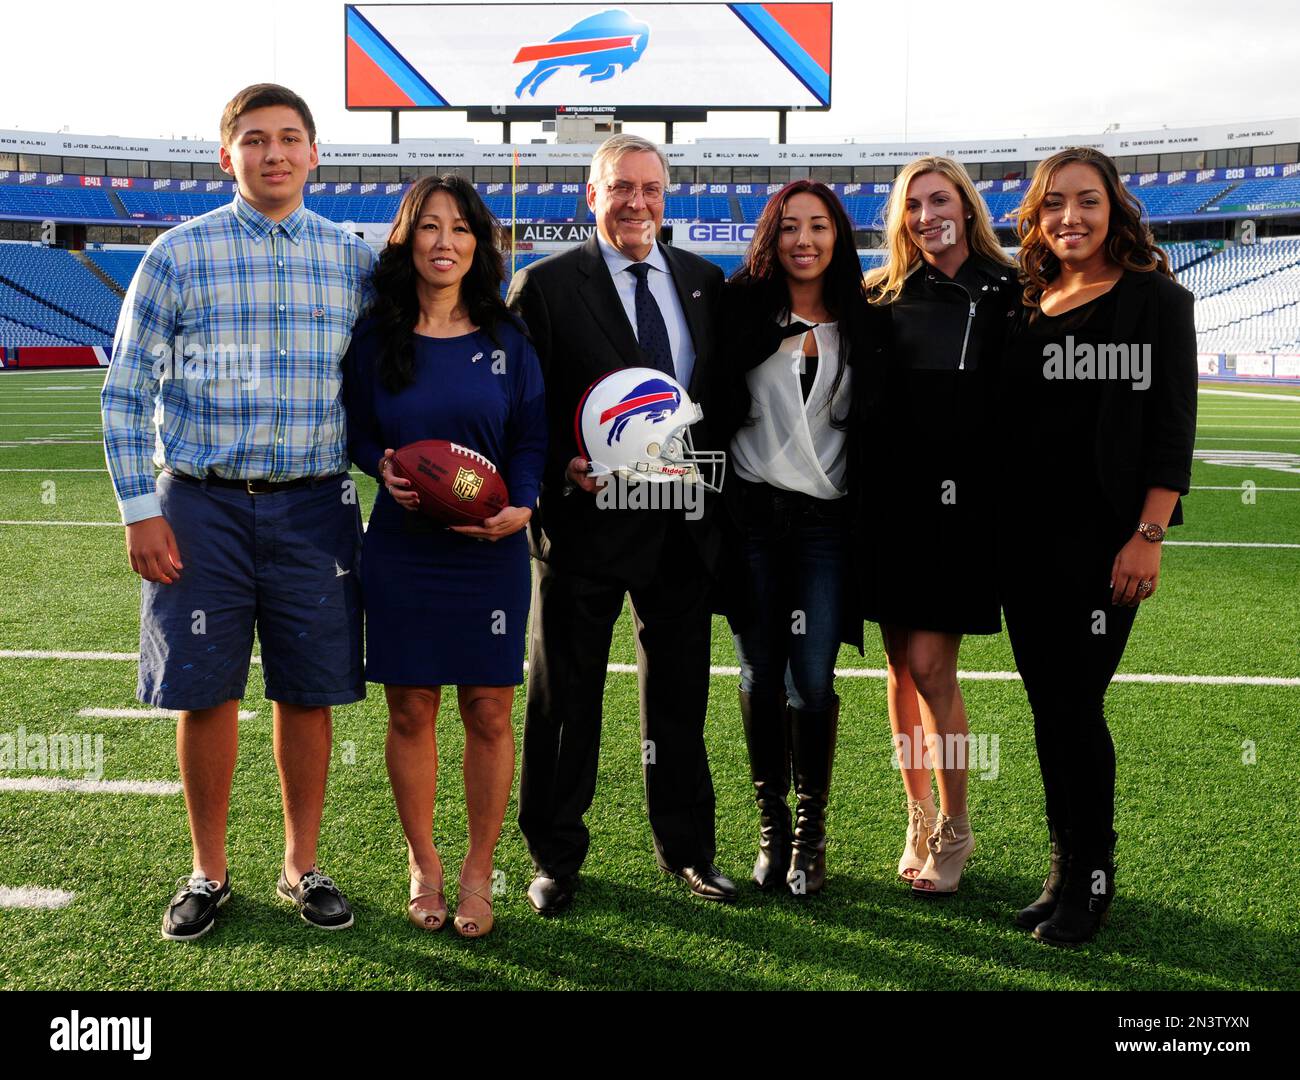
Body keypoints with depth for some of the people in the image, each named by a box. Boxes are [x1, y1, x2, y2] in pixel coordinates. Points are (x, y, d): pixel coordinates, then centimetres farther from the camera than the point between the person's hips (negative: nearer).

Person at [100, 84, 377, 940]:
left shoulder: (353, 260, 6)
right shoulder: (180, 254, 1)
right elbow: (127, 390, 1)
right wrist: (140, 509, -5)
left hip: (313, 506, 1)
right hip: (202, 502, -1)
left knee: (309, 693, 6)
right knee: (205, 693, 4)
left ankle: (302, 867, 22)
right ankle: (209, 873, 21)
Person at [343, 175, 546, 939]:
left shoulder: (505, 340, 3)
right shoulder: (377, 339, 2)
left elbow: (531, 438, 4)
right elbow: (356, 431, 9)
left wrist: (519, 507, -13)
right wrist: (383, 467, -13)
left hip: (490, 553, 0)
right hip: (402, 550, 0)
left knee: (489, 713, 2)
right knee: (411, 711, 6)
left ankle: (479, 873, 17)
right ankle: (423, 863, 23)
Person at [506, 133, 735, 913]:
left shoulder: (705, 281, 11)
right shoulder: (546, 285, -2)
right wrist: (560, 468, -18)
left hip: (684, 521, 4)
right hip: (585, 519, -3)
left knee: (680, 693, 13)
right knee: (565, 698, 7)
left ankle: (688, 848, 27)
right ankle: (557, 855, 21)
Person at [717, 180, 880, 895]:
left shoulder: (860, 325, 9)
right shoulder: (742, 308, 4)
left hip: (826, 520, 1)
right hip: (752, 514, 0)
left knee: (812, 683, -5)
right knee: (761, 677, 5)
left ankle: (811, 832, 13)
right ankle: (771, 828, 20)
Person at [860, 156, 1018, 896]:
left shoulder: (1007, 294, 0)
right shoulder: (883, 296, 11)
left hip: (959, 501, -4)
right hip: (888, 499, 4)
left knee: (930, 665, -7)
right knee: (902, 666, 8)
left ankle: (955, 830, 10)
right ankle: (920, 821, 22)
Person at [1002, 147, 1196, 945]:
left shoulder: (1155, 300, -3)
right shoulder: (1024, 308, 12)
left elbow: (1171, 424, -8)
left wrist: (1149, 534, -14)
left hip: (1104, 540, -5)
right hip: (1025, 539, 5)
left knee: (1075, 706, -4)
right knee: (1049, 707, 10)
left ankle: (1091, 880, 12)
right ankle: (1066, 871, 22)